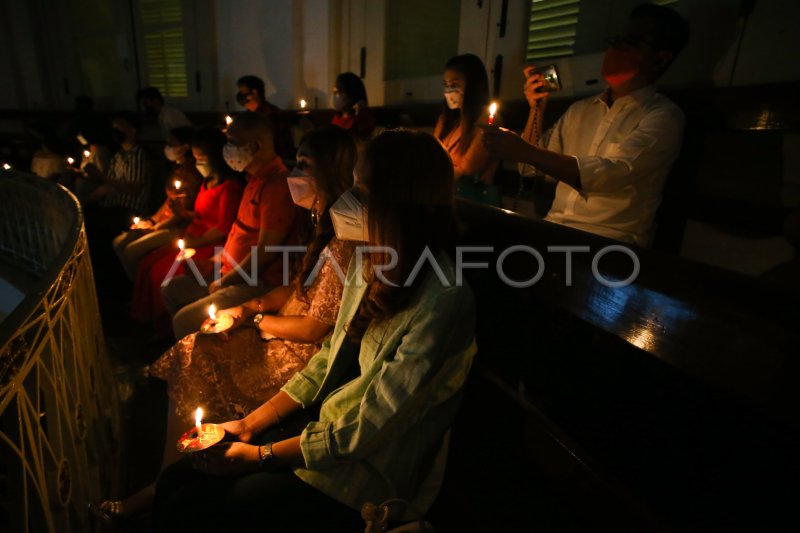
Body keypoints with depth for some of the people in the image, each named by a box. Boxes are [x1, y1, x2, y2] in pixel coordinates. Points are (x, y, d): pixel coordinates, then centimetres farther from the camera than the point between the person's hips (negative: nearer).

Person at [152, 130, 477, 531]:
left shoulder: (441, 302, -28)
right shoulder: (371, 261, -3)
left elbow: (367, 429, -21)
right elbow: (330, 359, 5)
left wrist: (260, 455, -10)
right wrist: (249, 424, 1)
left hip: (374, 470, -6)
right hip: (325, 425, 6)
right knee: (176, 481, 0)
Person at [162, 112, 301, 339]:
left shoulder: (277, 184, -23)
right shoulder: (256, 178, 10)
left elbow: (264, 252, -23)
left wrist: (223, 281, -12)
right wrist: (218, 259, 12)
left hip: (257, 283, -10)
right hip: (233, 272, 11)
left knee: (183, 320, -15)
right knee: (170, 289, 16)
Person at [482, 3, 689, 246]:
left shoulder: (664, 116, -5)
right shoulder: (580, 109, 14)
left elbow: (610, 174, -22)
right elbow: (532, 167, 14)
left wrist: (524, 151, -27)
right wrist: (536, 109, 2)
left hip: (610, 241, -5)